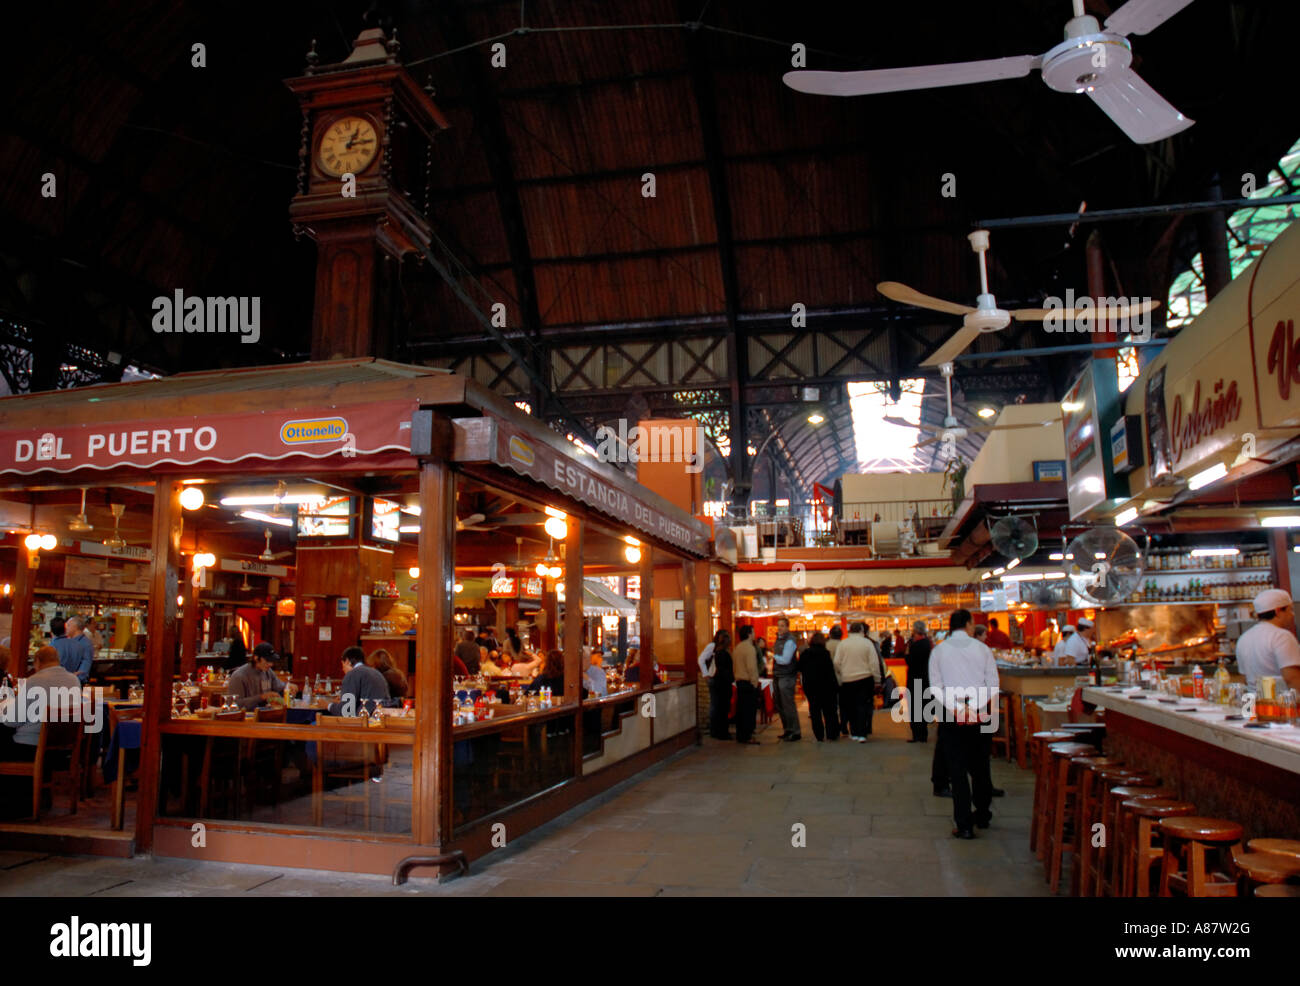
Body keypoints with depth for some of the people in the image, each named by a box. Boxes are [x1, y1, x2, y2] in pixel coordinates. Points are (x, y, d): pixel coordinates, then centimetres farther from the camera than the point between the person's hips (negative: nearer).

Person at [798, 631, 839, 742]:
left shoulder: (804, 654, 1)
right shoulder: (825, 653, -11)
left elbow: (800, 670, 8)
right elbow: (831, 670, -10)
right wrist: (835, 686, -5)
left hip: (809, 685, 3)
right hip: (825, 685, -3)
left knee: (814, 711, 8)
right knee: (829, 710, 7)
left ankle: (819, 736, 6)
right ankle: (832, 735, 9)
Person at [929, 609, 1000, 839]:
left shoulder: (938, 651, 1)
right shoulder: (982, 648, 2)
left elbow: (936, 686, -5)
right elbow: (993, 684, -4)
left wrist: (956, 708, -12)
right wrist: (975, 707, -10)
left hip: (951, 716, -1)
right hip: (981, 716, 1)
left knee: (957, 769, 2)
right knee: (980, 766, 17)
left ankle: (964, 824, 1)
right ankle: (983, 815, 31)